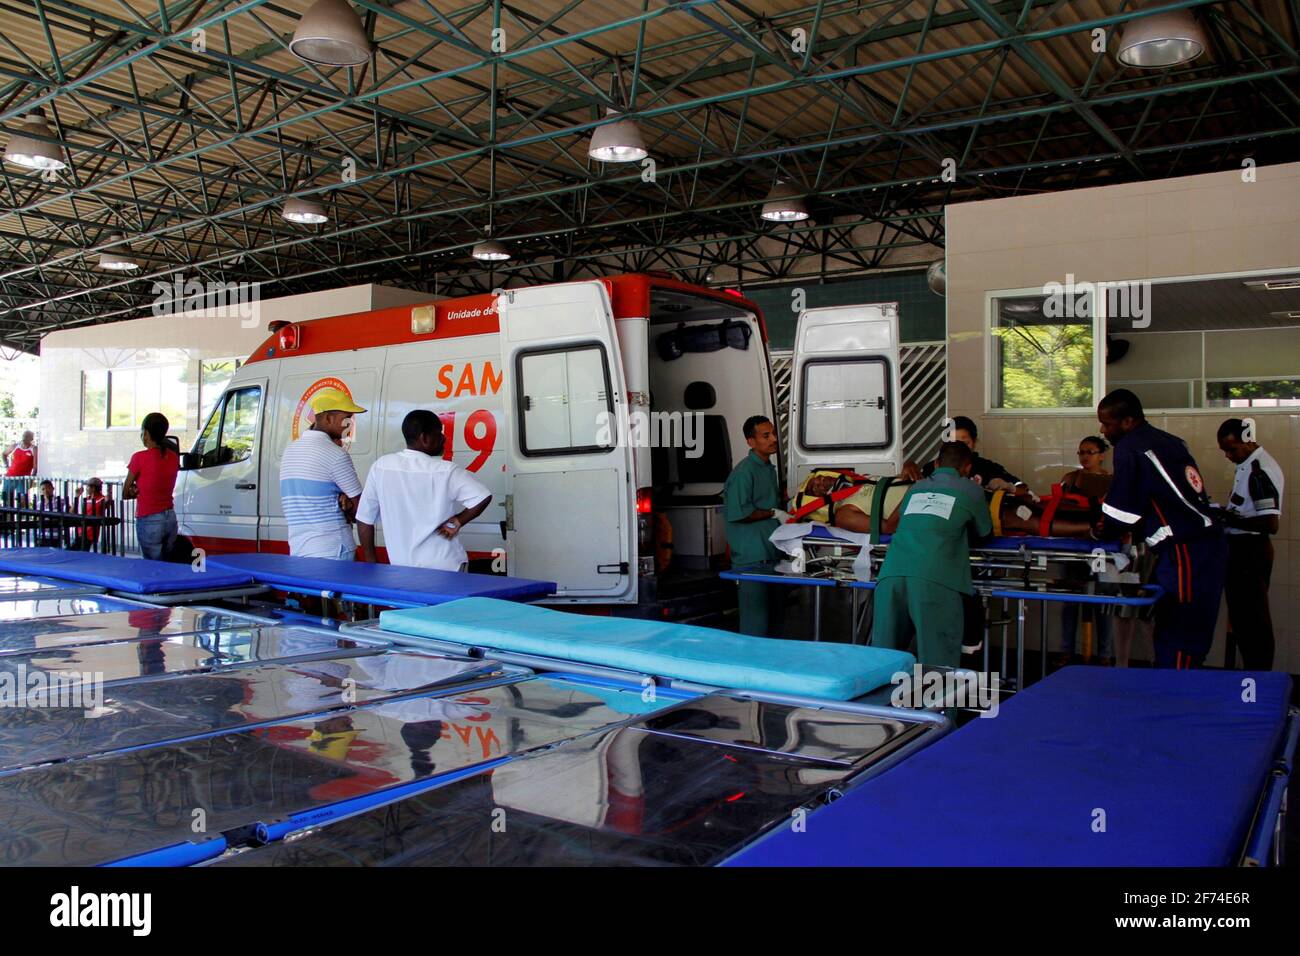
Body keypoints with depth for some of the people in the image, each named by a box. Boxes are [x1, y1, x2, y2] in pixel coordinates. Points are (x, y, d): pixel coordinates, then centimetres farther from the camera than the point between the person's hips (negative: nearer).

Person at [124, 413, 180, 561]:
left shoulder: (140, 458, -11)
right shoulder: (173, 457, 6)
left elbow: (125, 494, -1)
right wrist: (142, 491, -1)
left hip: (149, 521, -6)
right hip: (170, 518, 6)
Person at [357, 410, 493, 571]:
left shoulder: (380, 467, -2)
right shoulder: (446, 471, -13)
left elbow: (364, 519, 2)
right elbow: (483, 497, -22)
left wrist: (371, 563, 11)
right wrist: (458, 521, -7)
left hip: (401, 569, 3)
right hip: (444, 569, -3)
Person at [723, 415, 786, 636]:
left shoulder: (770, 468, 16)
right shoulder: (744, 472, -14)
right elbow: (737, 513, -21)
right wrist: (773, 514, -13)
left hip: (772, 553, 10)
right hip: (752, 558, -10)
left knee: (776, 611, 17)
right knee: (755, 620, -7)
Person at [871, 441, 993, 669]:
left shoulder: (916, 487, 25)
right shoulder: (970, 490, 17)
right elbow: (984, 532, 28)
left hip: (890, 575, 4)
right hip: (934, 581, -3)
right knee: (938, 661, -1)